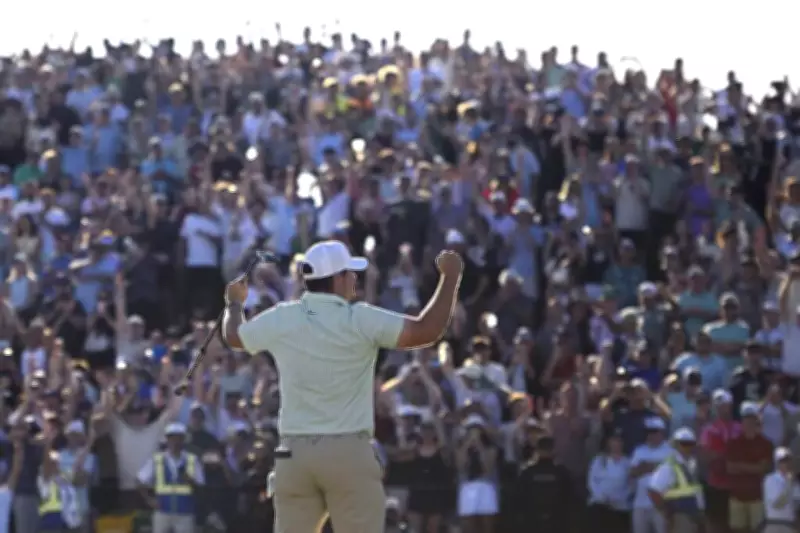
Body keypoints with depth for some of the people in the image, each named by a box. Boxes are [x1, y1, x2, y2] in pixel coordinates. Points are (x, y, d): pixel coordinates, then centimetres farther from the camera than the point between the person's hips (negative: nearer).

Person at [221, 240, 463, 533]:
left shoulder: (280, 320, 4)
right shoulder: (360, 320, -9)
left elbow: (233, 336, 23)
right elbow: (427, 331, -14)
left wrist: (234, 303, 46)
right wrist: (450, 276, -2)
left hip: (294, 454, 4)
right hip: (349, 453, -4)